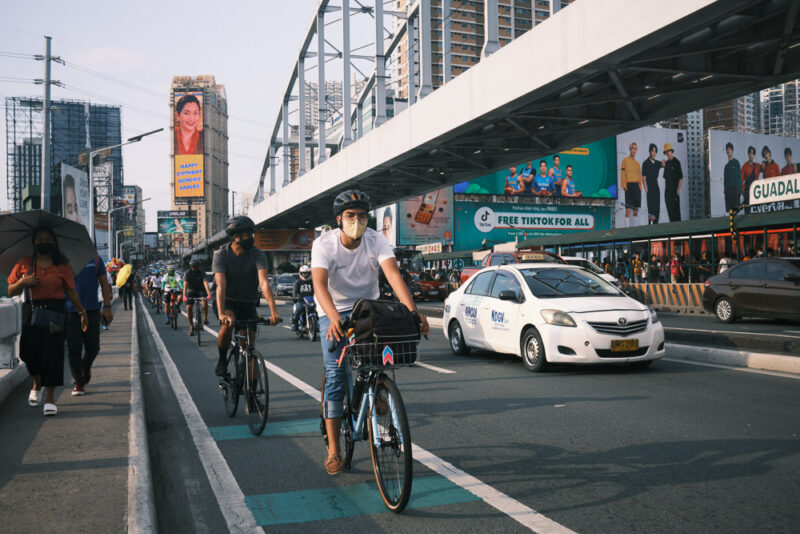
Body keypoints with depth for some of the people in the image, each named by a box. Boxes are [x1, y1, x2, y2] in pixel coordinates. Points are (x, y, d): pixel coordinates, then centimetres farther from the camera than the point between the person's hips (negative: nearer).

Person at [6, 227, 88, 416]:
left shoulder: (62, 266, 5)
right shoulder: (23, 264, 7)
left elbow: (71, 291, 10)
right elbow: (11, 291, 8)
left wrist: (82, 312, 10)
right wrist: (22, 282, -12)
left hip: (55, 313, -1)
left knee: (53, 353, -6)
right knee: (30, 352, 3)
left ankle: (50, 398, -1)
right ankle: (37, 384, 35)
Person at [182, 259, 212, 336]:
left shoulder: (202, 273, -18)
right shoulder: (187, 273, -17)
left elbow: (206, 283, -33)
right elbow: (185, 284, -31)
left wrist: (209, 294, -49)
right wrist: (184, 296, -46)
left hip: (201, 291, -1)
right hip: (191, 292, 1)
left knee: (205, 300, -33)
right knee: (189, 308, -12)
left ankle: (205, 319, -24)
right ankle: (191, 327, 1)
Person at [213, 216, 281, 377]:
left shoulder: (257, 255, -15)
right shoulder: (221, 255, -17)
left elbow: (264, 283, -27)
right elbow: (221, 285, -29)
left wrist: (273, 310, -41)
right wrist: (222, 313, -44)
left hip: (249, 303, 2)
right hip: (228, 302, -2)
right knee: (227, 325, -31)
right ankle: (222, 360, -5)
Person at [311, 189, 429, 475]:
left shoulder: (376, 241, -15)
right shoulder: (324, 244, -19)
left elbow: (393, 275, -28)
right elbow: (320, 285, -33)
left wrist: (412, 311, -44)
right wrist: (334, 318, -51)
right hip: (333, 312, -2)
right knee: (335, 375, -11)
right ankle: (333, 449, -5)